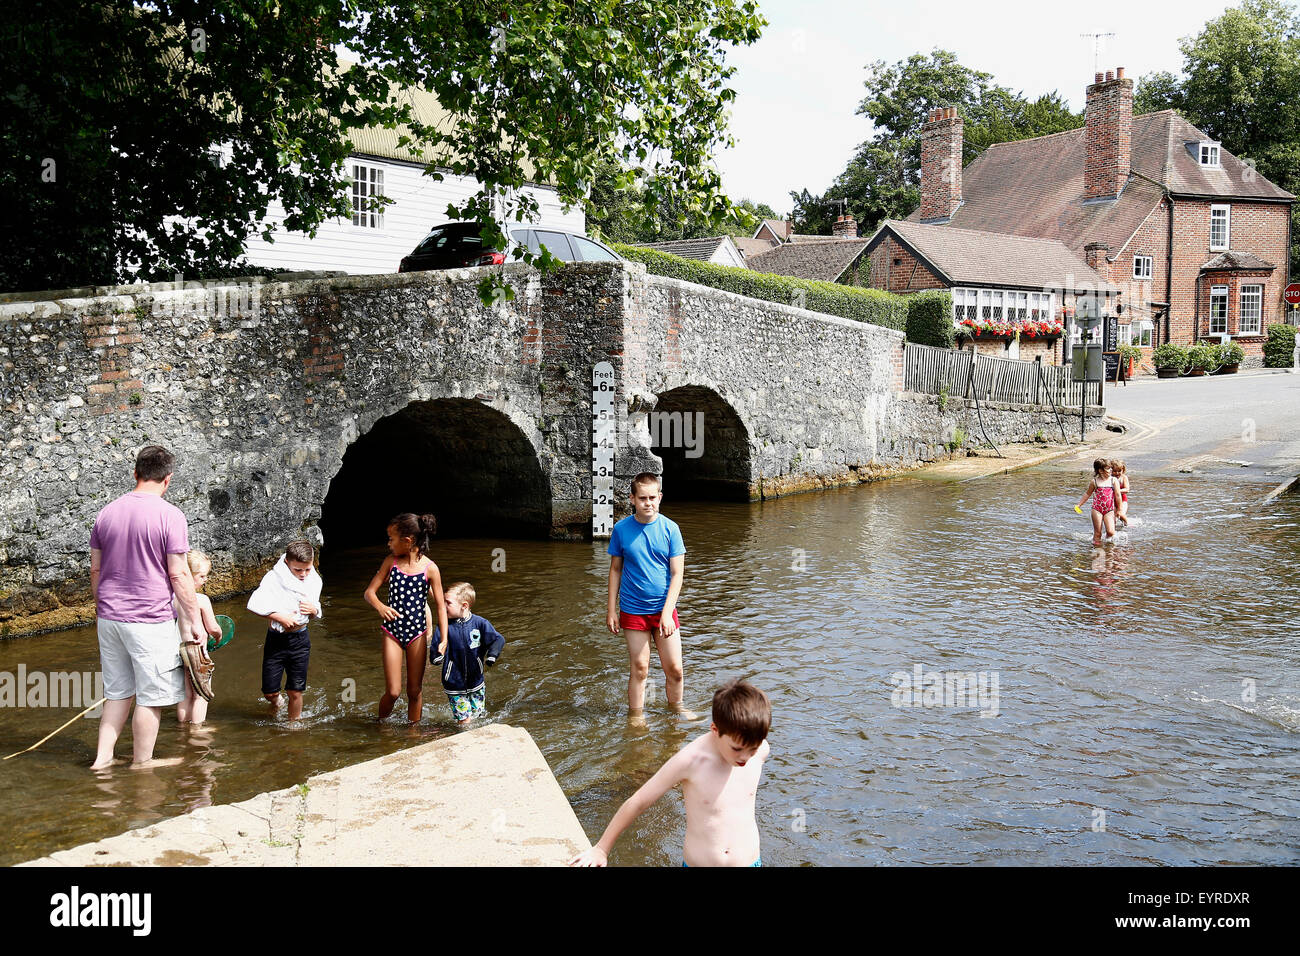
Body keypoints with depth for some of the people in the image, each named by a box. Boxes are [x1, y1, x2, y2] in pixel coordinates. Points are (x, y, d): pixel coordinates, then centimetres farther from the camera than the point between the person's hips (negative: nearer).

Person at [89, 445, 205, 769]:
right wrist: (195, 620, -5)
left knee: (118, 693, 18)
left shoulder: (106, 513, 6)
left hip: (109, 618, 6)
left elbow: (95, 570, 12)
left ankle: (102, 757, 19)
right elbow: (179, 575, -13)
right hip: (150, 621, -6)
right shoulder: (169, 515, -12)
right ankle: (142, 762, 15)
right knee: (151, 696, 7)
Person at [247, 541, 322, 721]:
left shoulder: (314, 581, 1)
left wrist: (313, 610, -11)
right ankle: (276, 700, 39)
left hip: (300, 640, 2)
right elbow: (254, 604, -18)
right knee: (269, 691, 5)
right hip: (275, 640, -2)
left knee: (295, 692, 2)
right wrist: (280, 617, -21)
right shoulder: (274, 578, -12)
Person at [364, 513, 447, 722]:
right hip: (392, 631, 1)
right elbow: (370, 592, 1)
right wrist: (380, 607, -22)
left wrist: (444, 639, -11)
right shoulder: (391, 562, -1)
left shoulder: (430, 568, -7)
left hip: (417, 633, -1)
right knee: (393, 692, -2)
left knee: (415, 691, 8)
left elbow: (440, 606, -3)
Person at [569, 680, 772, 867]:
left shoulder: (760, 750, -12)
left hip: (750, 860, 0)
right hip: (698, 862, 0)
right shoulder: (690, 761, -23)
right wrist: (601, 849, -5)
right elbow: (636, 803, -13)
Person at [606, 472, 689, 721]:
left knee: (674, 668, 4)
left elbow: (677, 573, -6)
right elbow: (615, 569, 6)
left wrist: (667, 612, -14)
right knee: (639, 668, 4)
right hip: (633, 611, 0)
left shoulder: (670, 528, -5)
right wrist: (611, 610, 4)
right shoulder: (621, 529, -4)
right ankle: (635, 716, 20)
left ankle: (676, 708, 28)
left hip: (664, 609, 0)